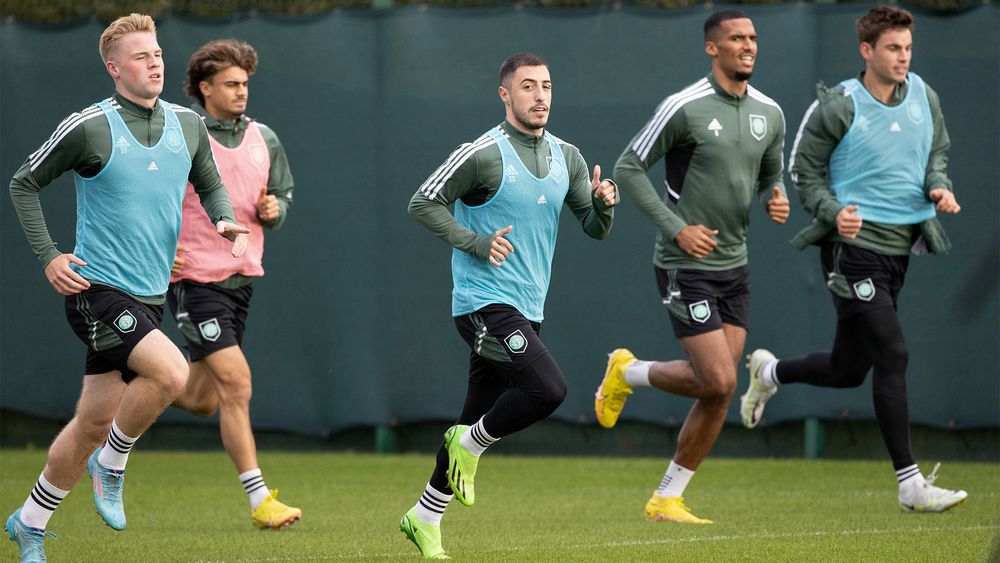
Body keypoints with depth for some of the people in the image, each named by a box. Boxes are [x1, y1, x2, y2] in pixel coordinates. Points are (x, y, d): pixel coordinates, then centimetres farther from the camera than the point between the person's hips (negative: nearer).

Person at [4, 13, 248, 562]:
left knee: (93, 424, 9)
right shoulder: (89, 127, -9)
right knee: (170, 372, -26)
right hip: (97, 289, -6)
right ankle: (112, 465, -1)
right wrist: (48, 257, -6)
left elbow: (210, 185, 23)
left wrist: (226, 221, 1)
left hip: (148, 296, 6)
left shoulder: (186, 125, 7)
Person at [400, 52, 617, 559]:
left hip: (525, 309, 7)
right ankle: (470, 445, 0)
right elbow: (422, 204, -7)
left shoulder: (566, 157, 10)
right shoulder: (482, 154, -10)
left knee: (478, 420, 9)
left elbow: (595, 230, 13)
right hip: (483, 302, -7)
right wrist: (477, 243, -16)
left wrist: (604, 204, -10)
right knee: (548, 388, -23)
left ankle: (425, 518, 19)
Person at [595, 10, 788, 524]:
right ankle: (627, 373, 15)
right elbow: (628, 169, -9)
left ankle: (666, 500, 14)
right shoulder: (685, 107, -13)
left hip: (734, 266, 7)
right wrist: (677, 228, -15)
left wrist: (776, 200, -3)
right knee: (718, 381, -13)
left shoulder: (769, 113, 7)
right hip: (685, 266, -7)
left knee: (718, 390, 3)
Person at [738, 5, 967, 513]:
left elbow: (937, 151, 19)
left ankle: (769, 372, 44)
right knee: (892, 355, -15)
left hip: (899, 245, 7)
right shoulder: (837, 107, -11)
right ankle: (910, 484, -11)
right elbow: (803, 170, -2)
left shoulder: (923, 95, 5)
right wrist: (833, 212, -18)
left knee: (848, 371, 13)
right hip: (853, 243, -7)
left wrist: (939, 187, -2)